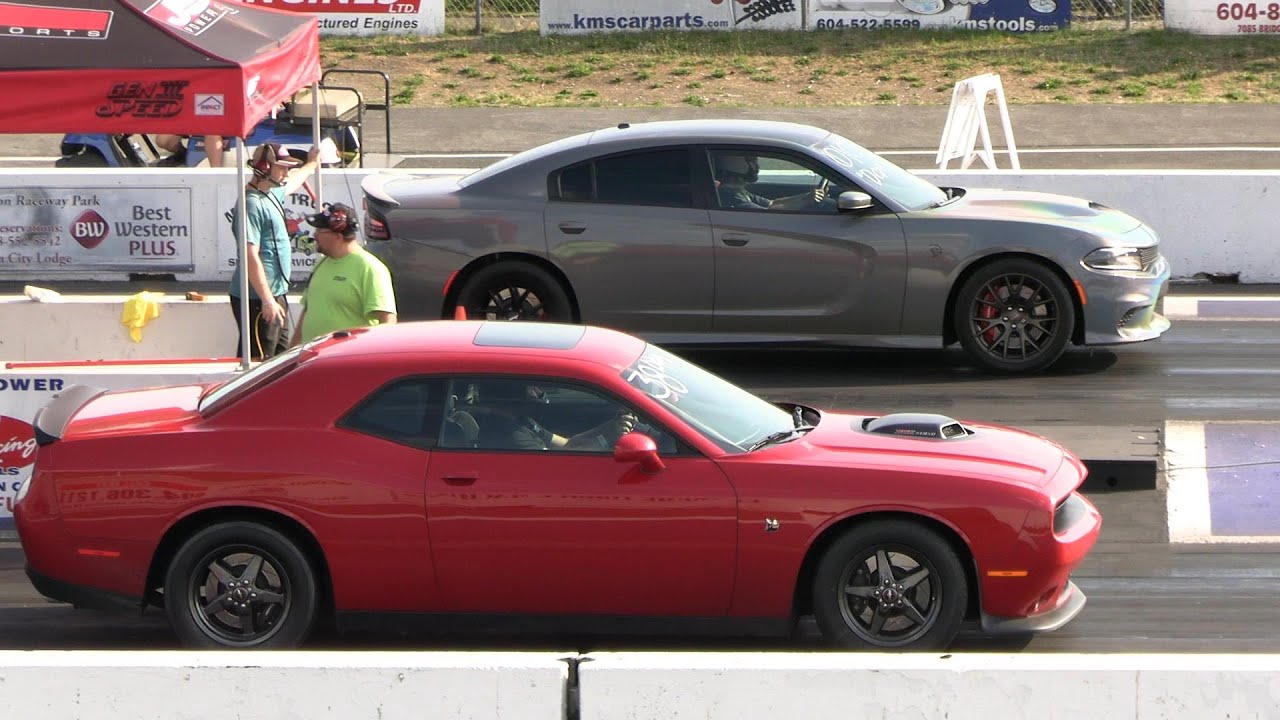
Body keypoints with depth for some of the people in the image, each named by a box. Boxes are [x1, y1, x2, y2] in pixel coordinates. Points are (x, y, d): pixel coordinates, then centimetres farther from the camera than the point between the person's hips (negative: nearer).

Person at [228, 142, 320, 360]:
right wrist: (267, 300, -26)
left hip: (276, 294, 11)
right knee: (256, 363, -13)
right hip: (258, 300, -11)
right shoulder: (252, 204, -18)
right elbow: (251, 257, -23)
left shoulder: (272, 193, 13)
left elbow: (291, 183, 41)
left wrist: (311, 165, 59)